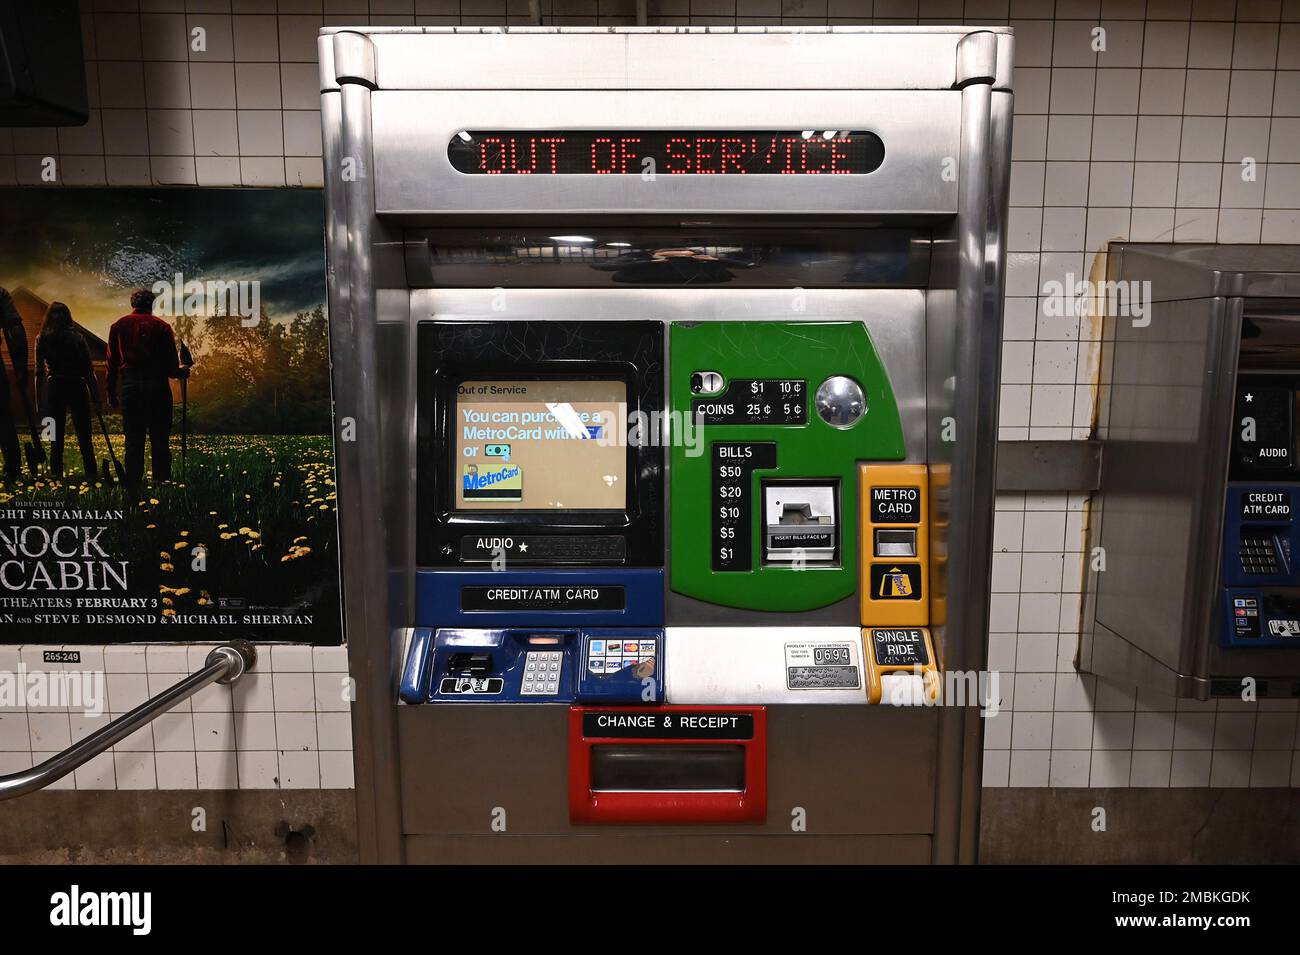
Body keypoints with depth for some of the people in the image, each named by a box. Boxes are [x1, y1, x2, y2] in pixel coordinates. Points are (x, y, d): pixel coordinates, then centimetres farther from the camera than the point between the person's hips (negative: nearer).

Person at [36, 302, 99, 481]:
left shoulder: (42, 339, 4)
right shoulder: (77, 337, 0)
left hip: (54, 387, 1)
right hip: (77, 387, -1)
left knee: (56, 433, 8)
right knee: (83, 434, 0)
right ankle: (90, 474, 0)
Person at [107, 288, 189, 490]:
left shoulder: (118, 326, 7)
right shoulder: (162, 327, 0)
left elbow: (112, 364, 6)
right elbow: (172, 367, -2)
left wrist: (111, 393, 12)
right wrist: (183, 371, 20)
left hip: (129, 385, 2)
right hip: (157, 386, -2)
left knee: (133, 440, 6)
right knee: (160, 441, 4)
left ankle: (133, 485, 6)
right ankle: (162, 483, 5)